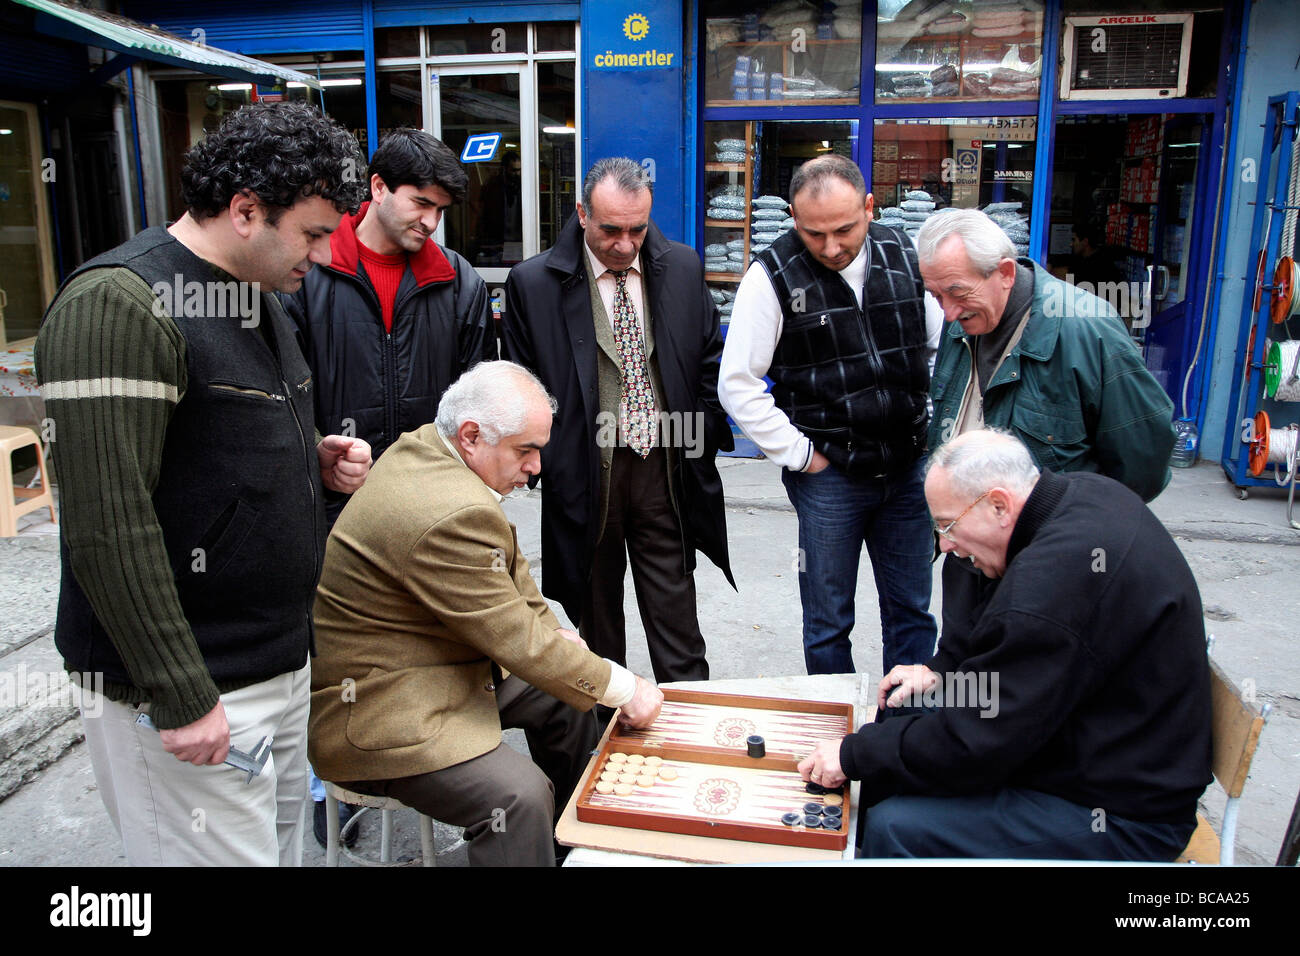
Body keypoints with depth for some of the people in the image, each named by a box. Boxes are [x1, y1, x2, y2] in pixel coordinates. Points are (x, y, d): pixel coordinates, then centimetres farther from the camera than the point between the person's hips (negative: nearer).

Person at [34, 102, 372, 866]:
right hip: (193, 696, -9)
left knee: (284, 848, 19)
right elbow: (107, 530, -22)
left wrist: (318, 459, 3)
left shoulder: (261, 296, 12)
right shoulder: (118, 305, -18)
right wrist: (180, 698, -19)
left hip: (283, 663, 9)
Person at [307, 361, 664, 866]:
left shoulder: (423, 445, -1)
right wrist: (624, 690, -17)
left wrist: (550, 633, 0)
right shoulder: (451, 514, -32)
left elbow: (504, 566, 11)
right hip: (373, 713, -11)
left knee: (566, 700, 14)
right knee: (520, 796, -28)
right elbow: (516, 642, -27)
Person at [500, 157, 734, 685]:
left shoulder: (682, 267, 3)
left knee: (675, 617, 10)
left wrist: (705, 439, 5)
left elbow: (709, 361, 11)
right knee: (597, 614, 15)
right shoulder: (533, 282, -6)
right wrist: (545, 459, -5)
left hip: (666, 469, 2)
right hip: (585, 476, -1)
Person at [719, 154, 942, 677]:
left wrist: (934, 430, 6)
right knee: (828, 621, 10)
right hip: (828, 473, -3)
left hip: (908, 468, 4)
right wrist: (799, 454, -9)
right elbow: (737, 385, -9)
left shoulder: (905, 257, 2)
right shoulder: (772, 276, -10)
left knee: (911, 612, 15)